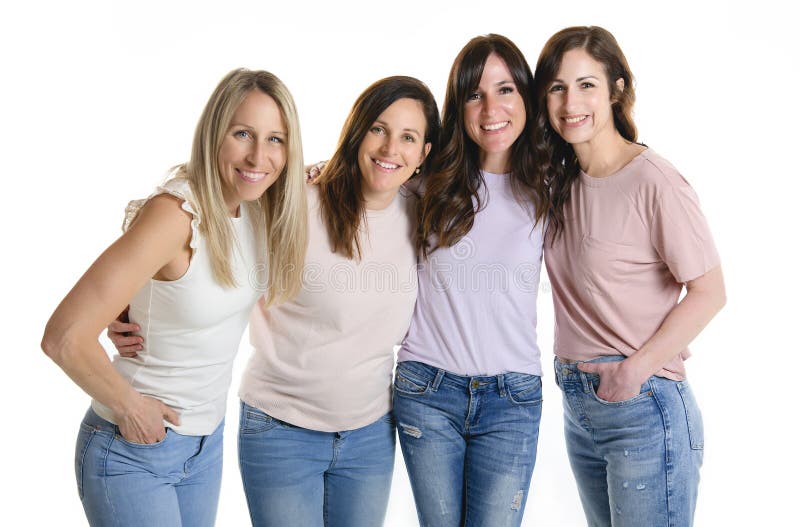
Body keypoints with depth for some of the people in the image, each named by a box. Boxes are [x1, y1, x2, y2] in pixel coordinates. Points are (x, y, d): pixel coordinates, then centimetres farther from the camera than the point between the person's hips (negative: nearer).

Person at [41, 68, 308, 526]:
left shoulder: (257, 207, -4)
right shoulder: (176, 214, -26)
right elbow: (65, 338, -29)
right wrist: (129, 406, -14)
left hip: (207, 441, 7)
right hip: (134, 450, -7)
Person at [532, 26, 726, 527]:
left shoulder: (653, 181, -15)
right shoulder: (562, 180, 7)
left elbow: (708, 293, -13)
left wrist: (634, 370, -17)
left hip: (643, 407, -7)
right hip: (579, 405, 7)